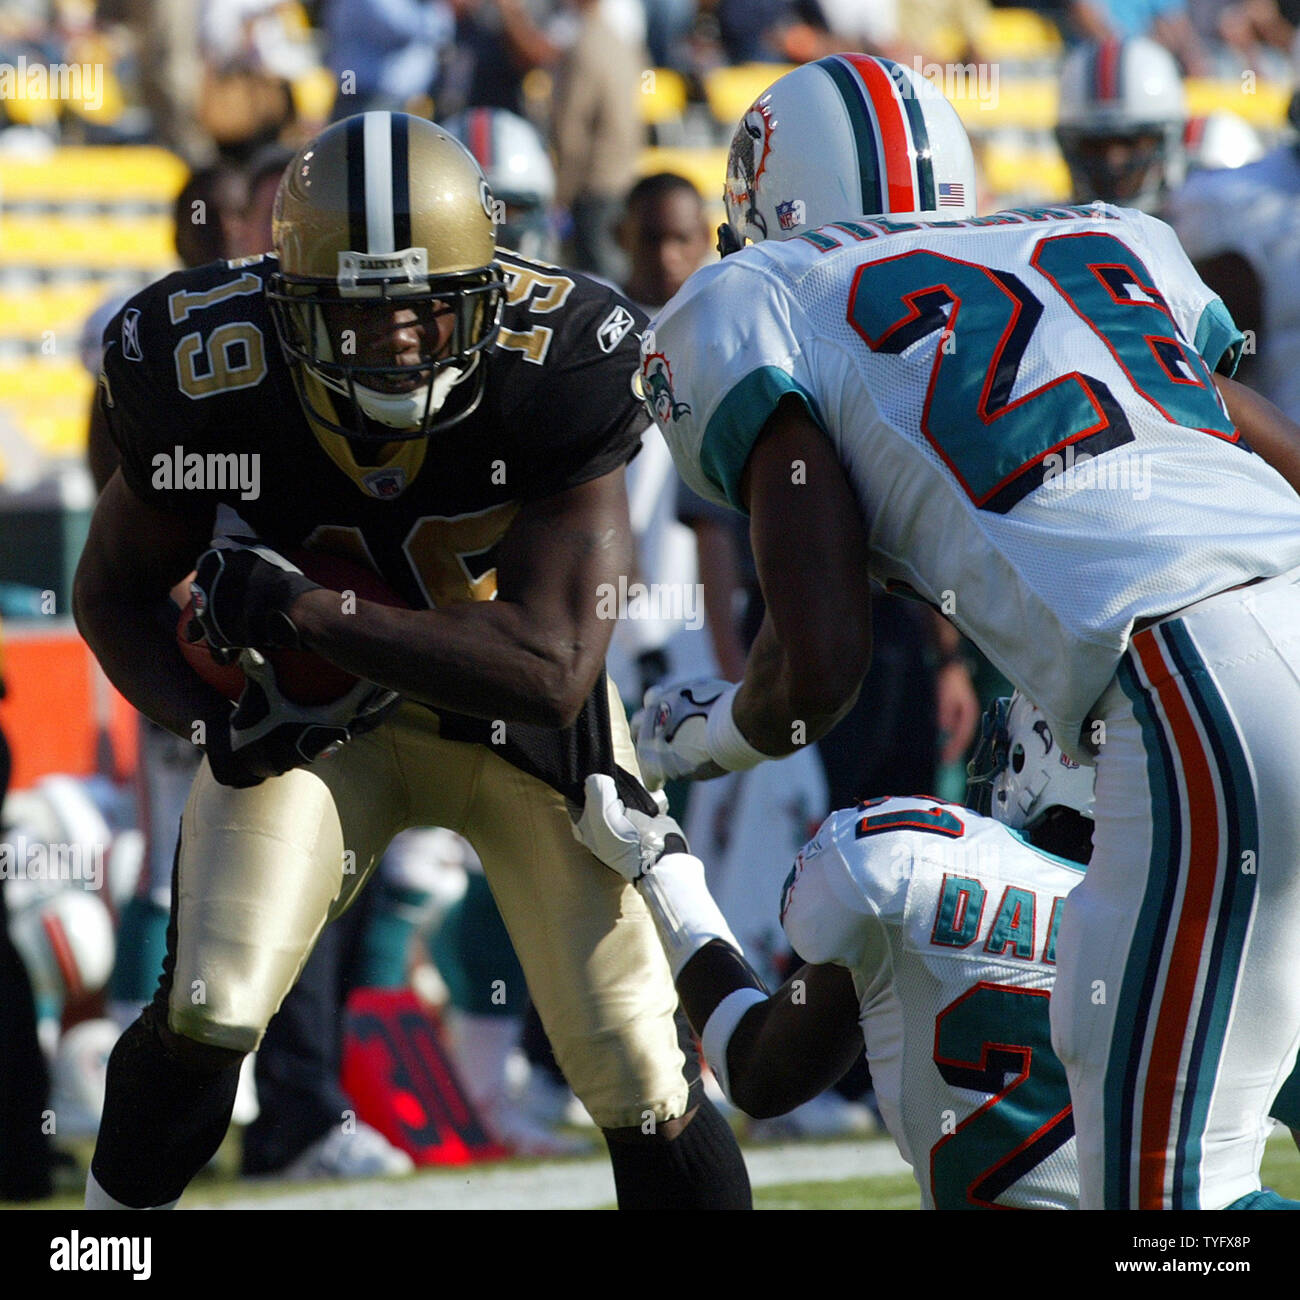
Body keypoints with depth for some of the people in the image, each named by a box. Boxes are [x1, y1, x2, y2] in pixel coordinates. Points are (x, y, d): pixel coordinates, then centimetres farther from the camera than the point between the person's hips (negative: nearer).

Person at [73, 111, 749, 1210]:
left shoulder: (556, 367, -30)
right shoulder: (212, 374, -24)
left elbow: (552, 668, -32)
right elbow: (114, 592, -5)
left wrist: (299, 612, -36)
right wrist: (212, 720, -25)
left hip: (518, 712, 0)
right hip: (321, 711, 0)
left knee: (639, 1077, -2)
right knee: (208, 1013, -18)